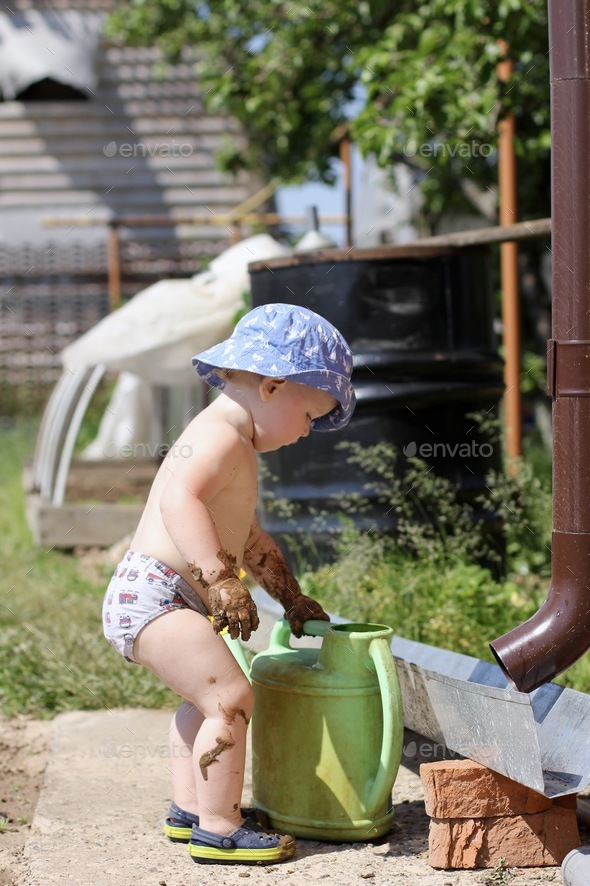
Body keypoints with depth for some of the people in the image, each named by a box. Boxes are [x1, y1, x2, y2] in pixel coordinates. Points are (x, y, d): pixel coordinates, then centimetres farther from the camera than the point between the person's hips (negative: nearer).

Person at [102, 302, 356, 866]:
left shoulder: (235, 448, 20)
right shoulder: (219, 436, -15)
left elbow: (248, 536, 32)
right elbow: (178, 502, -33)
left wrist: (291, 597, 34)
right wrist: (224, 581, -38)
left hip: (162, 601, 12)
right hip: (152, 592, -12)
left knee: (205, 698, 25)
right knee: (231, 698, -14)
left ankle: (190, 809, 36)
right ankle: (218, 829, -5)